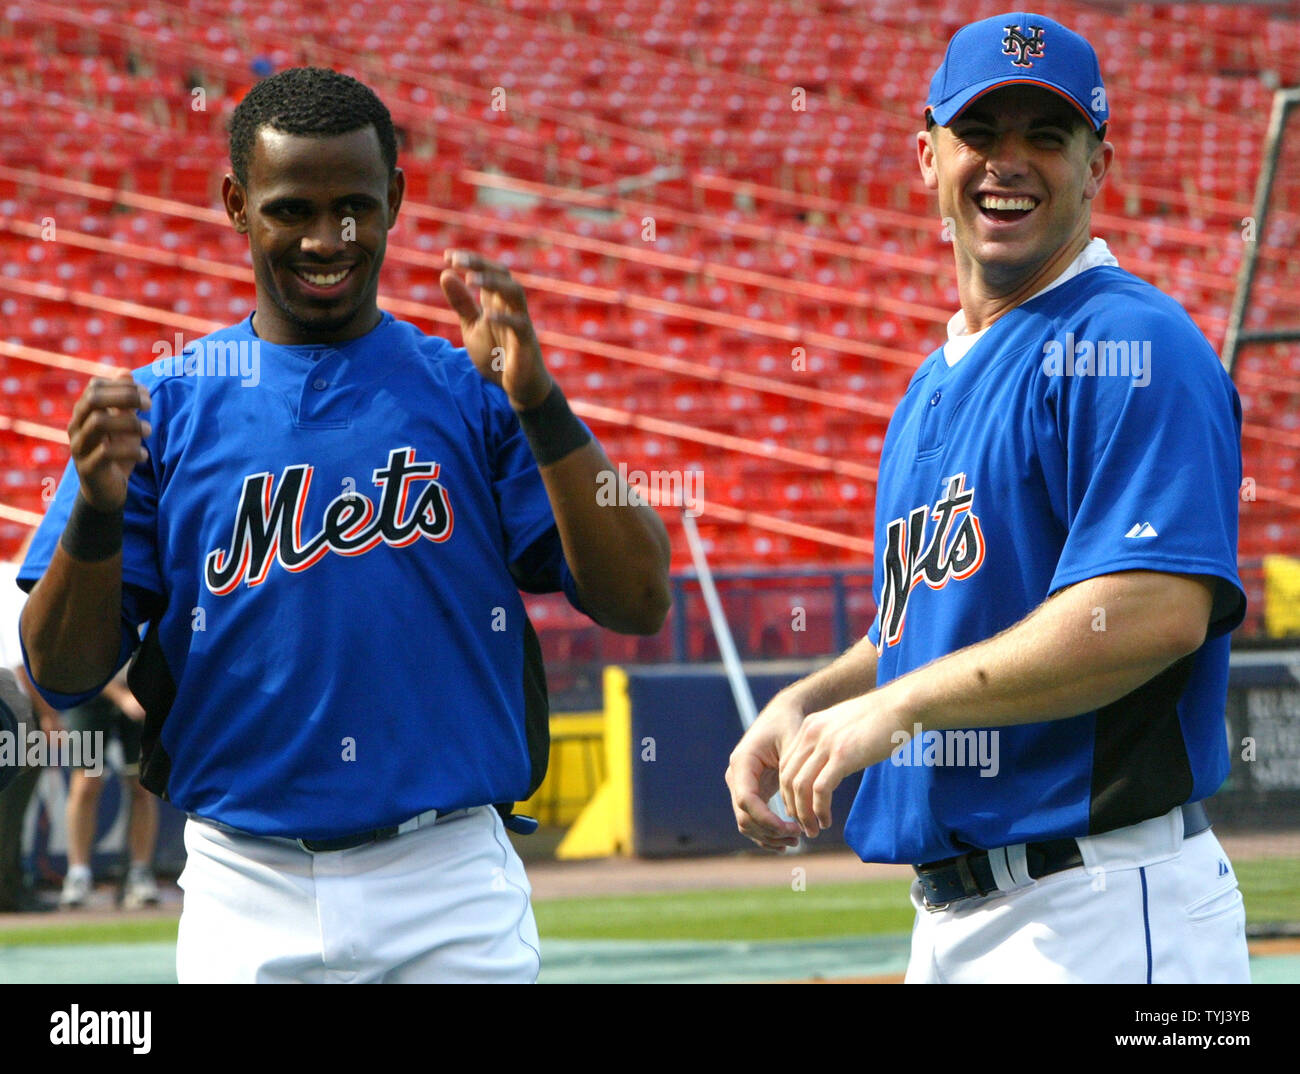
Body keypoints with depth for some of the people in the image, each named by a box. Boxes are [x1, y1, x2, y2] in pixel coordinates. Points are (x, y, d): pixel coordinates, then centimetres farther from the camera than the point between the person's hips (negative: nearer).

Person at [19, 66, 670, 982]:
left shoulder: (475, 391, 4)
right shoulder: (161, 406, 6)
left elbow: (639, 603, -6)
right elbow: (63, 672, 2)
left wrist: (538, 402, -15)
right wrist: (97, 507, -16)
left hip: (452, 891, -1)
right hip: (246, 900, 1)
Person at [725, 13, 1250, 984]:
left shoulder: (1129, 342, -10)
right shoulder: (935, 386, 19)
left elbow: (1157, 611, -23)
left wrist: (899, 705, -18)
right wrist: (802, 706, 7)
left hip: (1108, 909, -9)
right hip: (951, 913, 9)